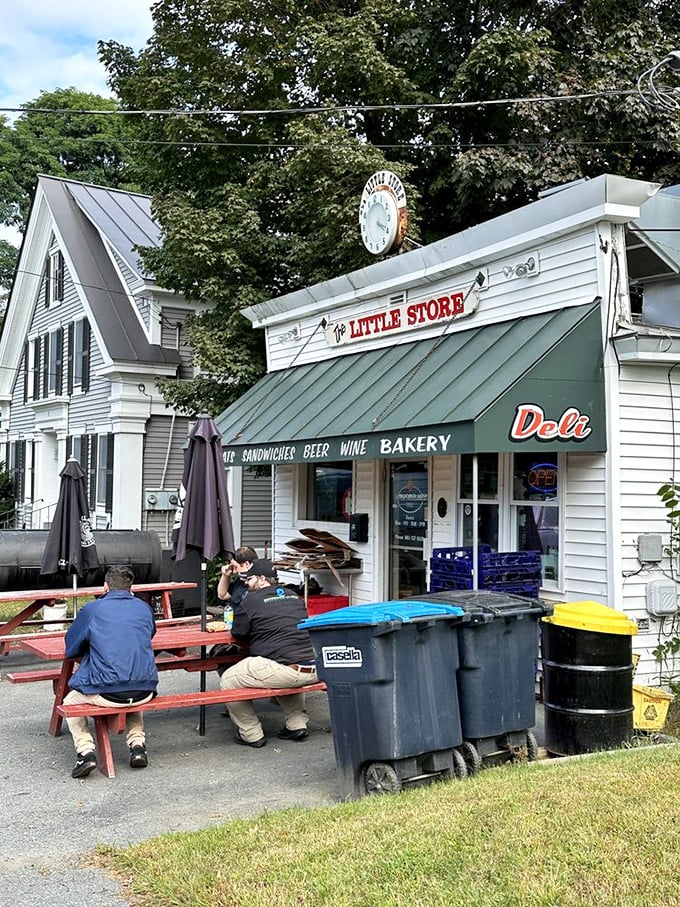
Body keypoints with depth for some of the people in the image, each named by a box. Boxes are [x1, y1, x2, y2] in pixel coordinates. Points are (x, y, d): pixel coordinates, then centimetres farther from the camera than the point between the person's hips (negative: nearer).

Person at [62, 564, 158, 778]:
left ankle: (85, 750, 4)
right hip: (145, 691, 3)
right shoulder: (144, 608, 11)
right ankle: (138, 744, 18)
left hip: (105, 693, -3)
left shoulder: (93, 609, 2)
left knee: (70, 702, 25)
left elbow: (71, 649, 11)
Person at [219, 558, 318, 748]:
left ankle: (252, 734, 14)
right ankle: (297, 724, 29)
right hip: (314, 671, 7)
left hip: (285, 671, -7)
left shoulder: (250, 601, 0)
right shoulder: (294, 597, 19)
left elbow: (238, 634, 10)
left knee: (227, 681, 10)